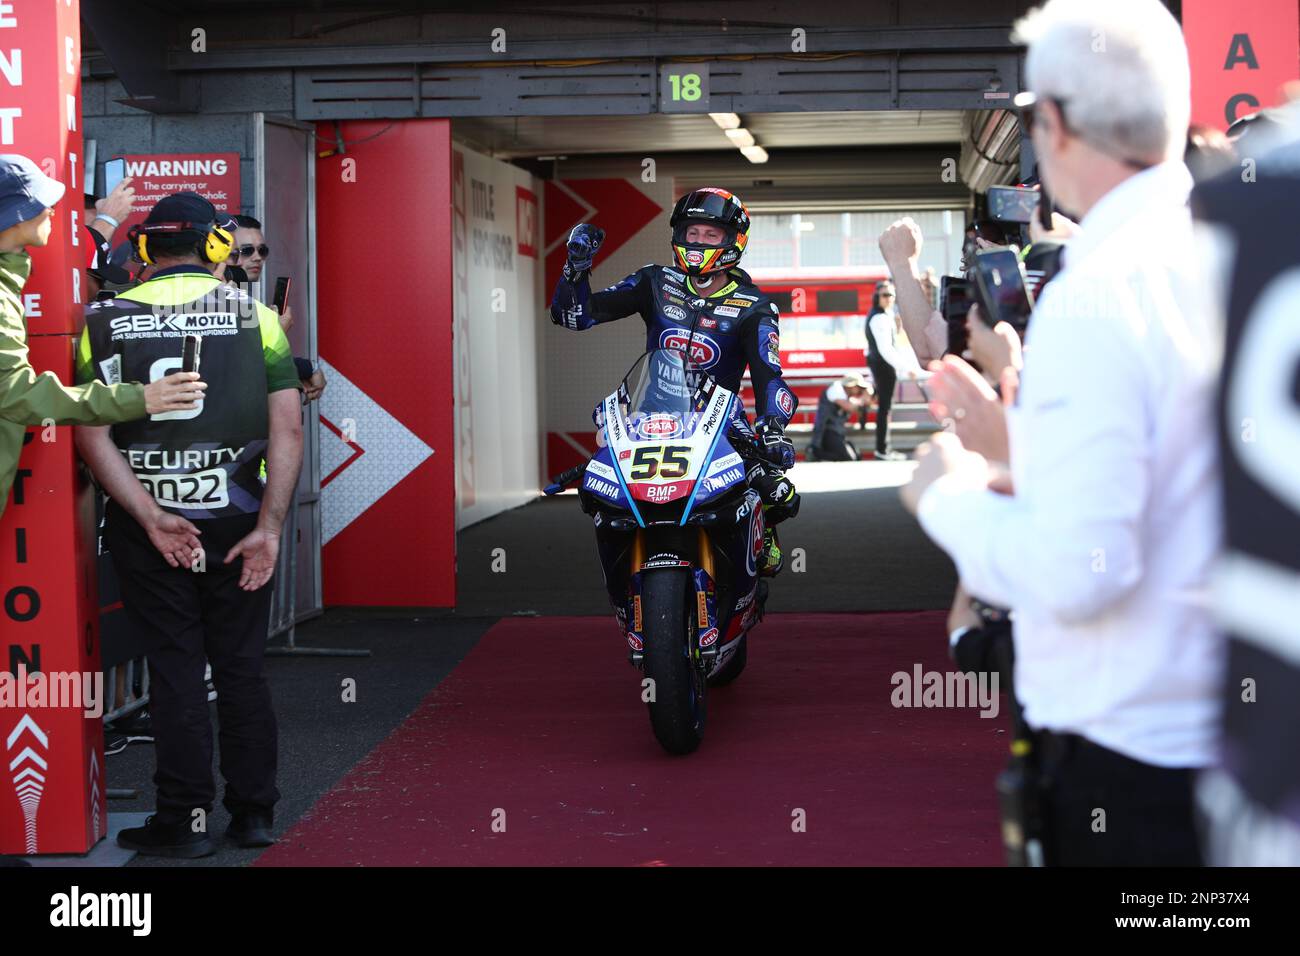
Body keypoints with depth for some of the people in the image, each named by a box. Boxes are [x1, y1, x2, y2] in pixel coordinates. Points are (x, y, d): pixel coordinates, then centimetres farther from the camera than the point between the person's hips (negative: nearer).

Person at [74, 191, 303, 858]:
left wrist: (152, 518, -12)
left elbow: (92, 435, -9)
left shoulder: (107, 321, 0)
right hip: (237, 520, 1)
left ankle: (185, 821, 11)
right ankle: (253, 814, 18)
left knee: (174, 671, 7)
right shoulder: (257, 316, 0)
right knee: (241, 668, 11)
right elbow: (288, 429, -8)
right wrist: (268, 526, -8)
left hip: (147, 524, 0)